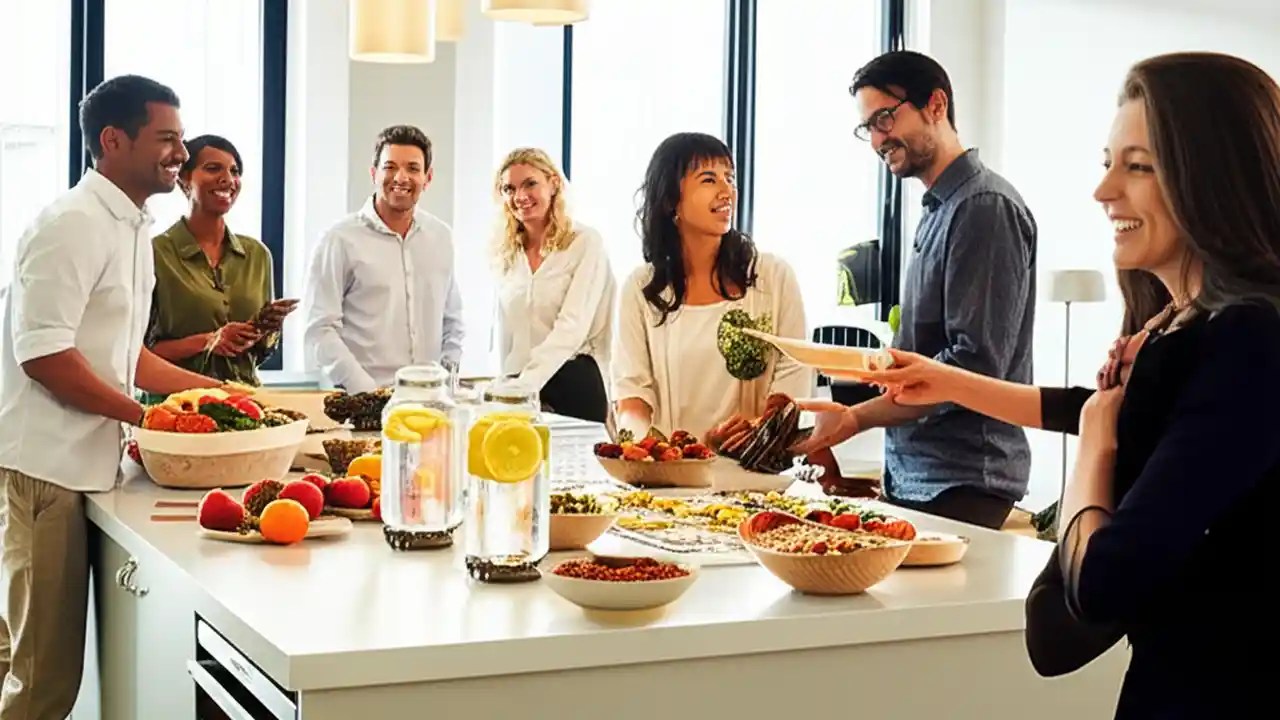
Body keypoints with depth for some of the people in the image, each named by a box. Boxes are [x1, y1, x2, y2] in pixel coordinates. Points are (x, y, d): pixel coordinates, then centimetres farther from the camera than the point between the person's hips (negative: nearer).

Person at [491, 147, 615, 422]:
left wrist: (525, 385, -23)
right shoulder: (507, 252, 11)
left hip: (574, 385, -4)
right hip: (519, 386, 5)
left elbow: (571, 327, -16)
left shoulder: (586, 243, -6)